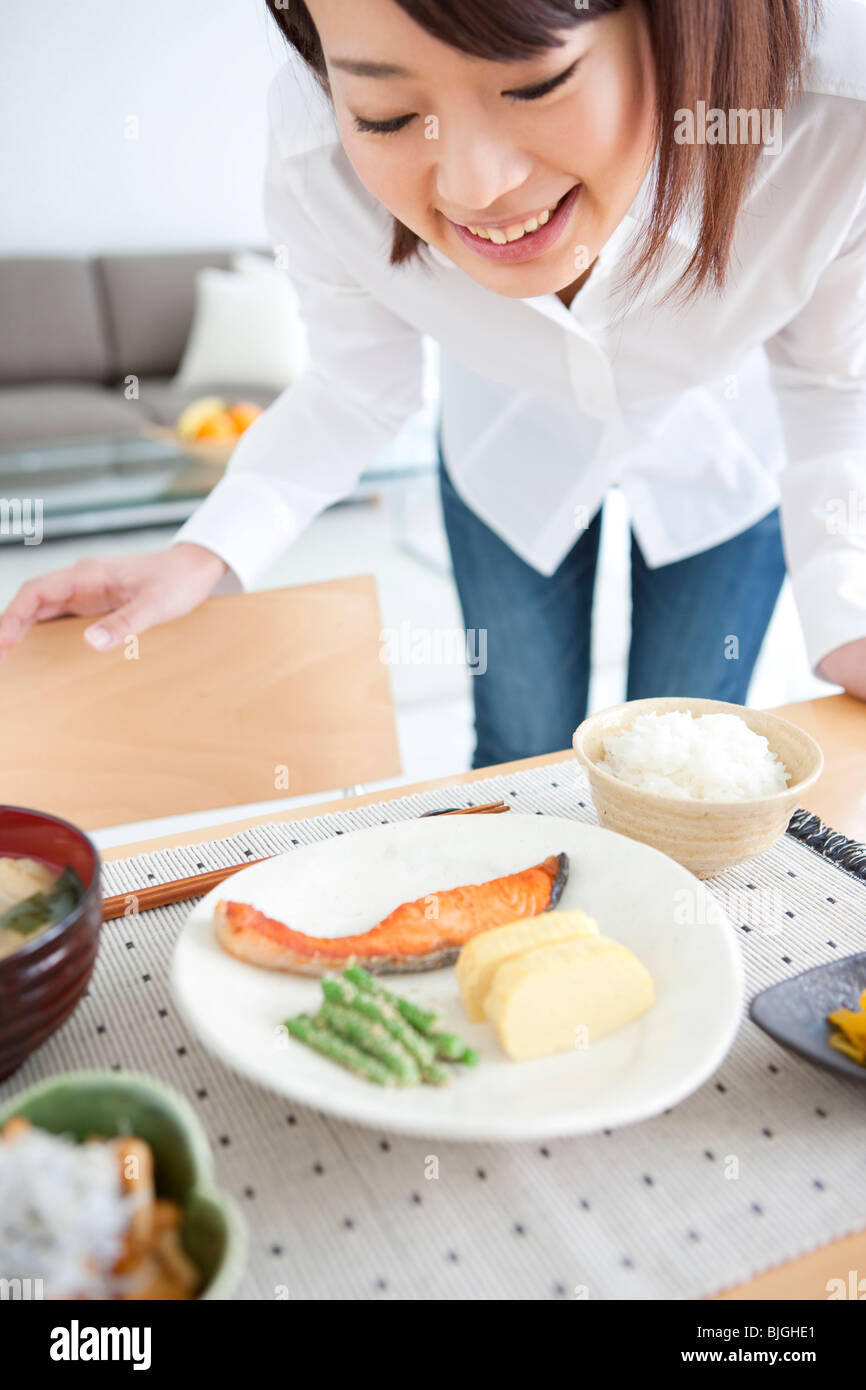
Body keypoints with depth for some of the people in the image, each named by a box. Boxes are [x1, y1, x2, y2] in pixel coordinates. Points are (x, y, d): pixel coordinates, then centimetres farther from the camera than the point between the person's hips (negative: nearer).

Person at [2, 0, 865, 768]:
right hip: (511, 453, 1)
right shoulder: (317, 158, -32)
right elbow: (355, 394, -14)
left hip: (720, 463, 0)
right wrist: (205, 552, -26)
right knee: (518, 755, 16)